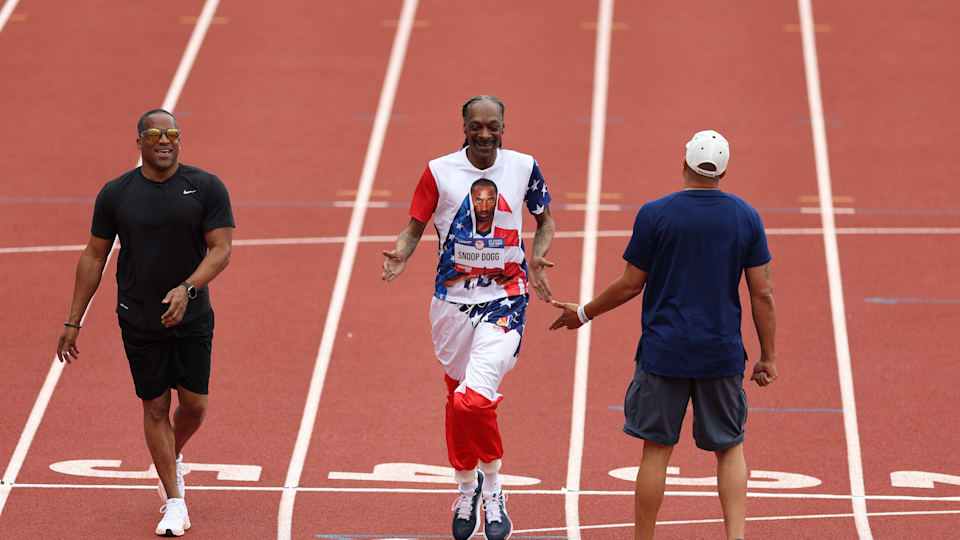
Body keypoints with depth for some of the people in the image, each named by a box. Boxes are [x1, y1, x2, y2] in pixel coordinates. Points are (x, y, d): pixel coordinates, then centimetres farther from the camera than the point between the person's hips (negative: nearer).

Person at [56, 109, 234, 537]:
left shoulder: (206, 188, -5)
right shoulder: (116, 194, -3)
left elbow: (221, 250, -10)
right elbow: (94, 256, 3)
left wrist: (187, 289, -27)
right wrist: (73, 322, 2)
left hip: (193, 317, 0)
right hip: (140, 321, 0)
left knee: (194, 403, 2)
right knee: (156, 406, 2)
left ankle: (173, 457, 36)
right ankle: (174, 502, 10)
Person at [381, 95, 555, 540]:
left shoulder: (524, 168, 0)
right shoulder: (440, 172, -2)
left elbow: (545, 220, 15)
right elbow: (415, 226, 4)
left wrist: (538, 259, -4)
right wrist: (400, 255, -18)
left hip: (505, 298, -2)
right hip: (453, 299, 2)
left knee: (474, 399, -19)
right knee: (458, 398, 14)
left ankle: (492, 491, 0)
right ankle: (466, 487, 36)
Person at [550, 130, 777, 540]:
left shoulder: (655, 214, -7)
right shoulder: (746, 217, 0)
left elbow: (631, 284, -2)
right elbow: (762, 294, 0)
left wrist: (584, 313, 14)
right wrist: (768, 356, 8)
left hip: (664, 352, -2)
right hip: (723, 353, 2)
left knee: (657, 449, 5)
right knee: (730, 448, 11)